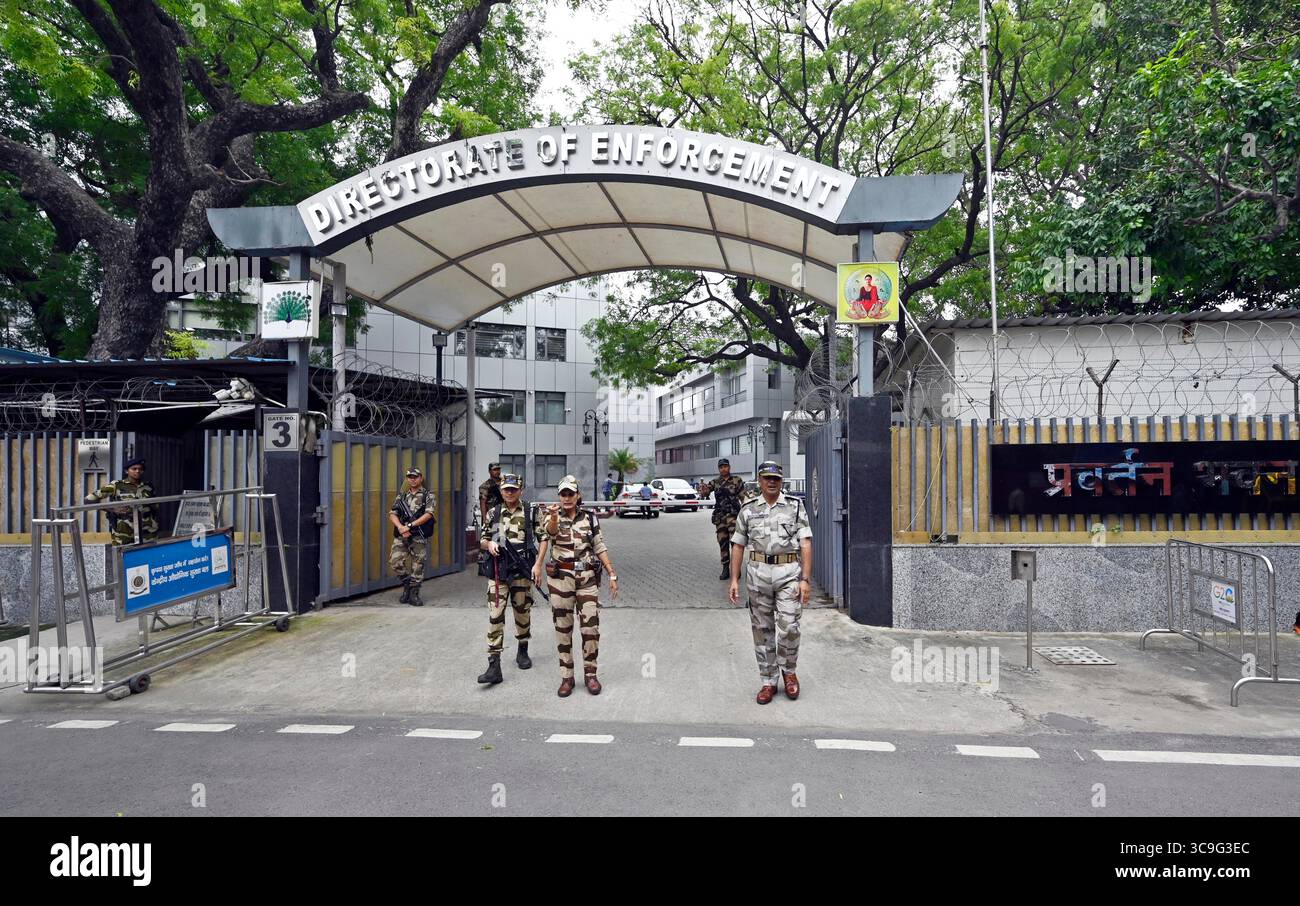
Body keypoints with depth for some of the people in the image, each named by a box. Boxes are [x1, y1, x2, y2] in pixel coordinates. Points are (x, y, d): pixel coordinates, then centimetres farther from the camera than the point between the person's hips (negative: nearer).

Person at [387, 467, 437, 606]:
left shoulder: (429, 495, 2)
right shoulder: (402, 496, 15)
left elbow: (428, 514, -11)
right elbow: (392, 514, 6)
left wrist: (410, 525, -18)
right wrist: (400, 527, -12)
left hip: (419, 537, -3)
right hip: (401, 536, 3)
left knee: (417, 566, 0)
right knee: (395, 561, -7)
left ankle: (414, 594, 13)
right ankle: (407, 584, 18)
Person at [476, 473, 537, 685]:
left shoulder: (530, 512, 2)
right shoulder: (493, 513, 8)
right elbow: (482, 541, 13)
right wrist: (489, 544, -7)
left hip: (522, 572, -1)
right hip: (498, 572, 1)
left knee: (523, 614, 12)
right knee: (495, 616, -5)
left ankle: (523, 651, 34)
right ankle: (494, 666, -5)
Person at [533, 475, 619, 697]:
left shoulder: (590, 517, 7)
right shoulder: (552, 517, 1)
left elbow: (600, 547, 8)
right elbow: (549, 533, -23)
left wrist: (612, 574, 2)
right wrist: (554, 517, -47)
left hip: (588, 578, 1)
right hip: (561, 578, -1)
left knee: (591, 627, 0)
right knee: (563, 628, 5)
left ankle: (590, 674, 17)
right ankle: (566, 677, 17)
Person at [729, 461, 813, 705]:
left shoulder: (795, 506, 3)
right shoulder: (748, 509, 8)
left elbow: (806, 543, -2)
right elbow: (738, 545, 9)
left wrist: (805, 579, -10)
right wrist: (734, 579, 3)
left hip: (789, 573, -2)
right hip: (758, 573, 2)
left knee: (788, 627, -7)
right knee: (762, 629, 7)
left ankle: (789, 670, 21)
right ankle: (768, 681, 20)